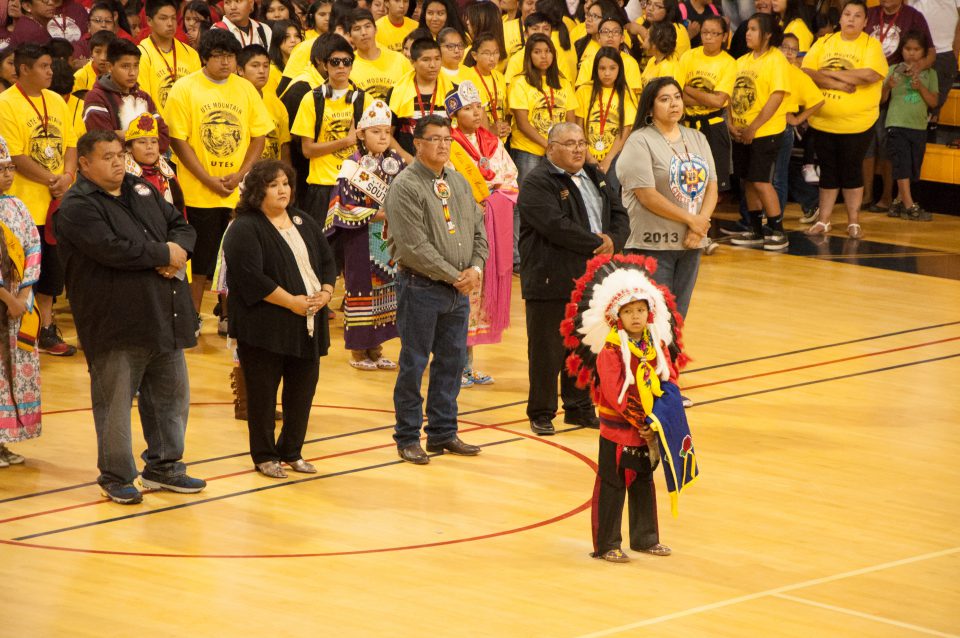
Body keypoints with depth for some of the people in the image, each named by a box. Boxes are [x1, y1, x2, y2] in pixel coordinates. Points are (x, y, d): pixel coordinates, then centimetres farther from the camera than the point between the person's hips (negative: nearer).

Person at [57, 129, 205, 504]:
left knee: (171, 395, 15)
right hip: (117, 326, -7)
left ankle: (163, 466, 28)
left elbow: (180, 225, 16)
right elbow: (112, 249, -24)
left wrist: (179, 249, -8)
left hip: (164, 319, 7)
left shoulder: (142, 191, 14)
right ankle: (116, 477, 11)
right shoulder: (77, 207, -11)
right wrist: (164, 254, -13)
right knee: (115, 402, 0)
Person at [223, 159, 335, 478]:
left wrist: (325, 292, -3)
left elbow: (328, 262, 16)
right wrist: (292, 301, -18)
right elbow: (250, 277, -19)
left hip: (308, 323, 7)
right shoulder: (244, 229, -10)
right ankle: (265, 456, 10)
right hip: (265, 326, -7)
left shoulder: (304, 223, 15)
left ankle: (291, 452, 22)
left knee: (303, 389, 9)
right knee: (263, 392, 0)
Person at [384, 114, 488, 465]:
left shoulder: (458, 182, 12)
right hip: (421, 288, -7)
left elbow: (478, 231, 14)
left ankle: (443, 433, 21)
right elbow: (414, 246, -18)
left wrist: (475, 268, -4)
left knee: (452, 360, 11)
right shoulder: (405, 186, -12)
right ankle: (408, 438, 9)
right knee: (414, 363, 0)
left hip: (459, 289, 7)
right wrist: (454, 276, -15)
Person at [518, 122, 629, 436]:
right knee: (547, 350, 0)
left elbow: (619, 214, 12)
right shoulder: (537, 183, -11)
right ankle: (541, 413, 9)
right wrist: (597, 244, -16)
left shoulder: (595, 177, 15)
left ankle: (580, 407, 25)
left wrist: (613, 241, -9)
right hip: (551, 282, -7)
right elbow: (557, 226, -22)